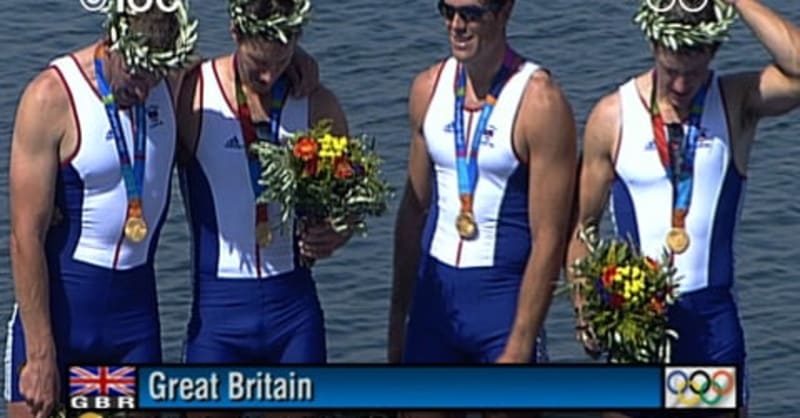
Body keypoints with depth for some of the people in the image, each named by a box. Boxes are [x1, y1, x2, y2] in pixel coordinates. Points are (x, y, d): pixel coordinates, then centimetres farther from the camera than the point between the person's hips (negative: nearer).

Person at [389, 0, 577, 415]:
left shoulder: (538, 102, -14)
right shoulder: (429, 88, 5)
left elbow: (548, 241, -15)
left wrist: (519, 347, -18)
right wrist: (398, 318, 13)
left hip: (504, 293, -5)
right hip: (436, 290, 6)